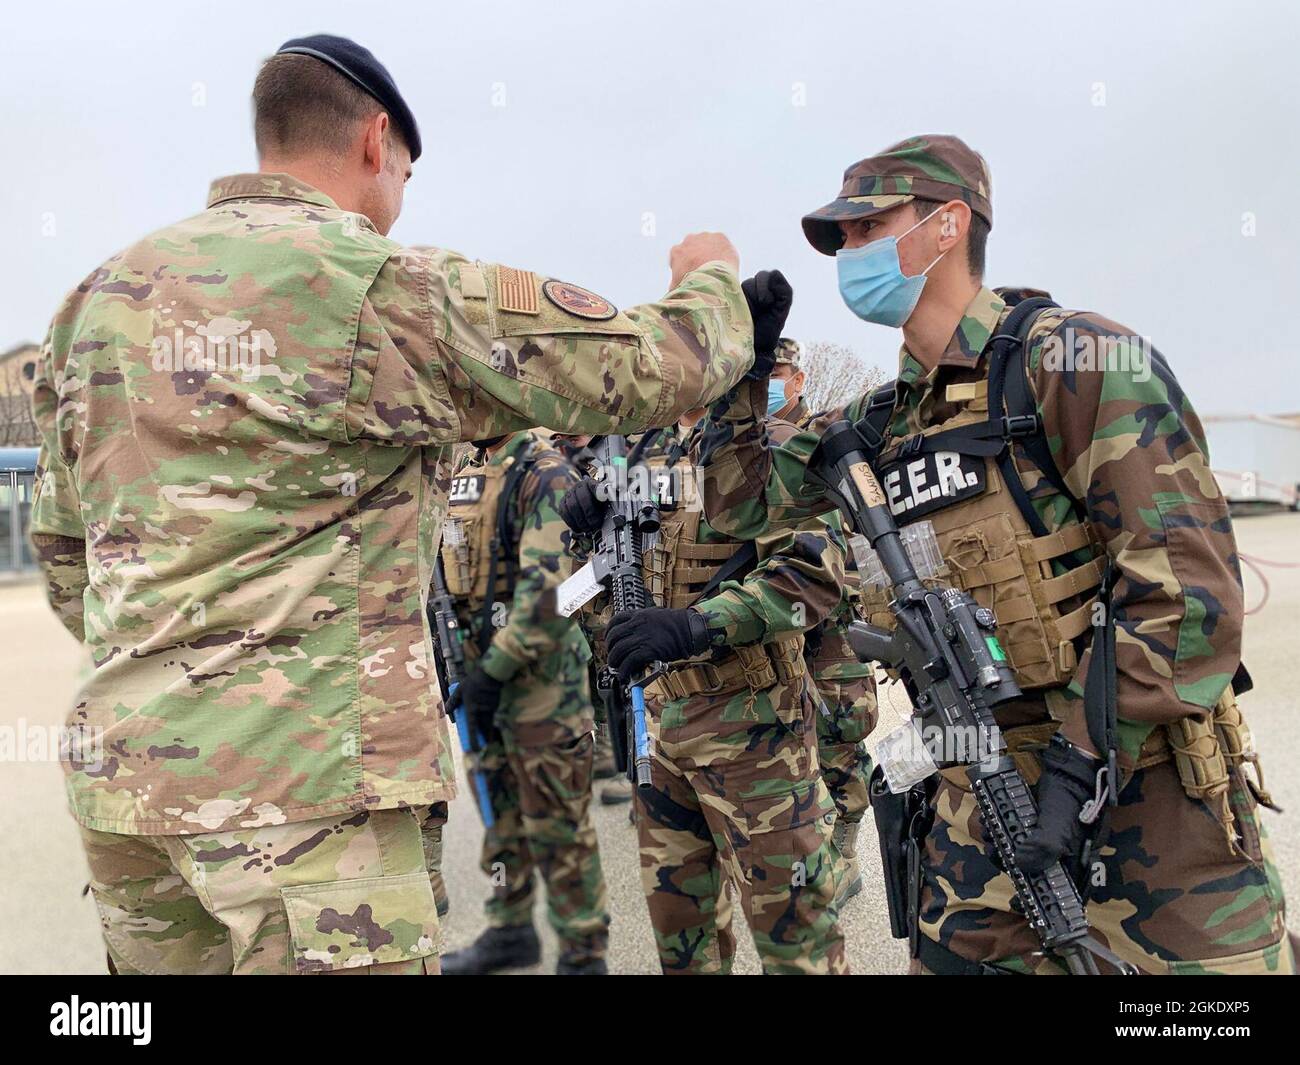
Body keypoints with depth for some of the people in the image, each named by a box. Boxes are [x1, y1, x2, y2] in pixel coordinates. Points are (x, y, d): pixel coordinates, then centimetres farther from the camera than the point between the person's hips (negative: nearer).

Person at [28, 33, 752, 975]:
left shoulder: (99, 293, 12)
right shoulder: (391, 286, -9)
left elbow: (61, 543, 18)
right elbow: (669, 365, -7)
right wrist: (709, 276, 15)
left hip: (119, 767, 8)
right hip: (305, 773, -8)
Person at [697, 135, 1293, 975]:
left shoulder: (1079, 361, -12)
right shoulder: (882, 423, 8)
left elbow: (1189, 584, -18)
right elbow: (741, 498, 16)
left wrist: (1085, 762, -20)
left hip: (1142, 776, -5)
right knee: (957, 956, 11)